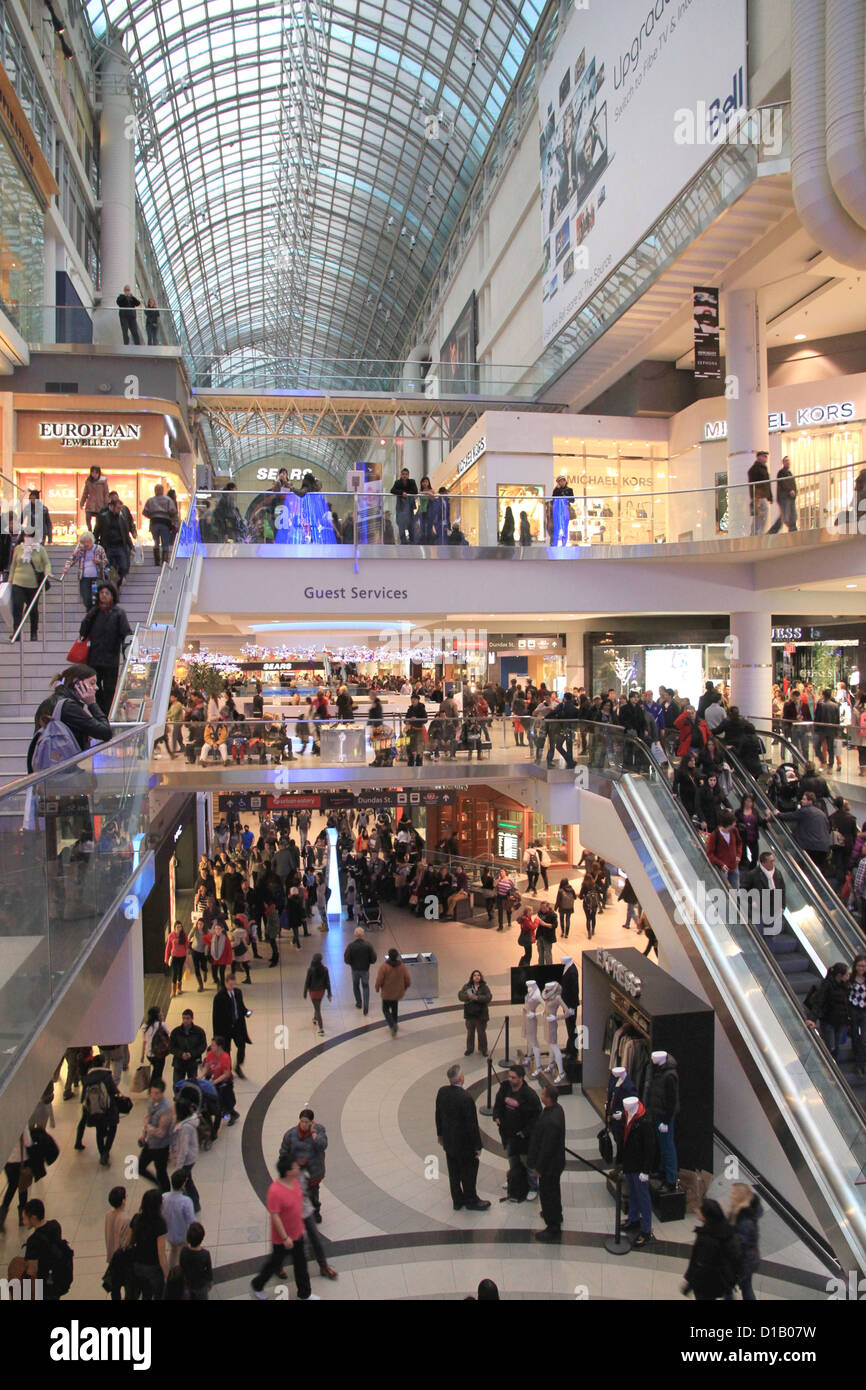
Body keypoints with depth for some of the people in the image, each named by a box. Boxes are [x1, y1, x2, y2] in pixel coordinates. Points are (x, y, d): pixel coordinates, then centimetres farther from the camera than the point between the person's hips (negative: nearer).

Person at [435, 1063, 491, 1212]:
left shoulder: (442, 1092, -11)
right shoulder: (466, 1099, -31)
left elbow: (438, 1115, 4)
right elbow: (472, 1125, -22)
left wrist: (440, 1133, 19)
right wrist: (477, 1146, -9)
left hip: (448, 1142, 6)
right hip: (464, 1144, -6)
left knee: (454, 1172, 21)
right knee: (469, 1172, 15)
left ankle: (457, 1200, 37)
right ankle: (471, 1201, 32)